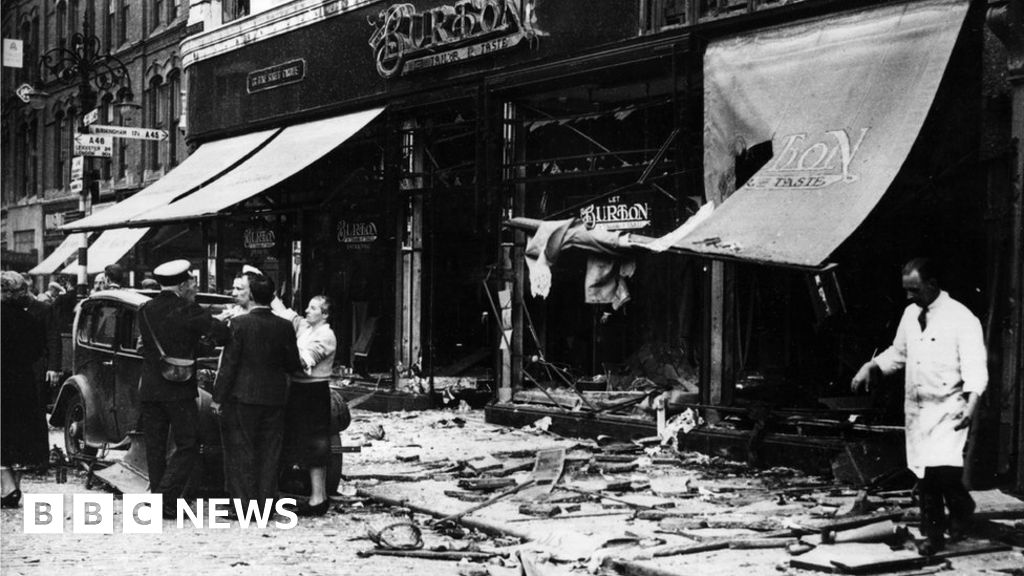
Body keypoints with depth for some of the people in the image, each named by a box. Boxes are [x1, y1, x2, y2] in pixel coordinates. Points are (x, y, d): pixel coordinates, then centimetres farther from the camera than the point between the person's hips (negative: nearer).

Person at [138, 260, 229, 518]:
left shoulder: (145, 311, 7)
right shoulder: (189, 312, -11)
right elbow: (222, 333, -16)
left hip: (149, 390, 6)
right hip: (179, 390, -6)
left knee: (155, 448, 12)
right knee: (187, 447, 3)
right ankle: (166, 499, -5)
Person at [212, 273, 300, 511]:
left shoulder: (239, 324, -12)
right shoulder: (284, 326, 0)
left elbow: (229, 364, -11)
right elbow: (293, 365, 5)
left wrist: (218, 398, -5)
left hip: (242, 398, -4)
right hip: (274, 399, 4)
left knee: (241, 453, 4)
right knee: (269, 455, 11)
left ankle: (244, 504, 5)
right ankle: (266, 503, 14)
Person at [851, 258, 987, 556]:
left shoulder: (961, 318, -12)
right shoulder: (911, 314, 10)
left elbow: (974, 367, -17)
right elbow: (898, 353, 23)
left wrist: (972, 403, -31)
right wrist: (871, 366, 7)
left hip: (949, 408, -6)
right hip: (917, 406, 6)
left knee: (943, 468, -20)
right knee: (923, 473, 9)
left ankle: (962, 509, 11)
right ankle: (932, 535, 22)